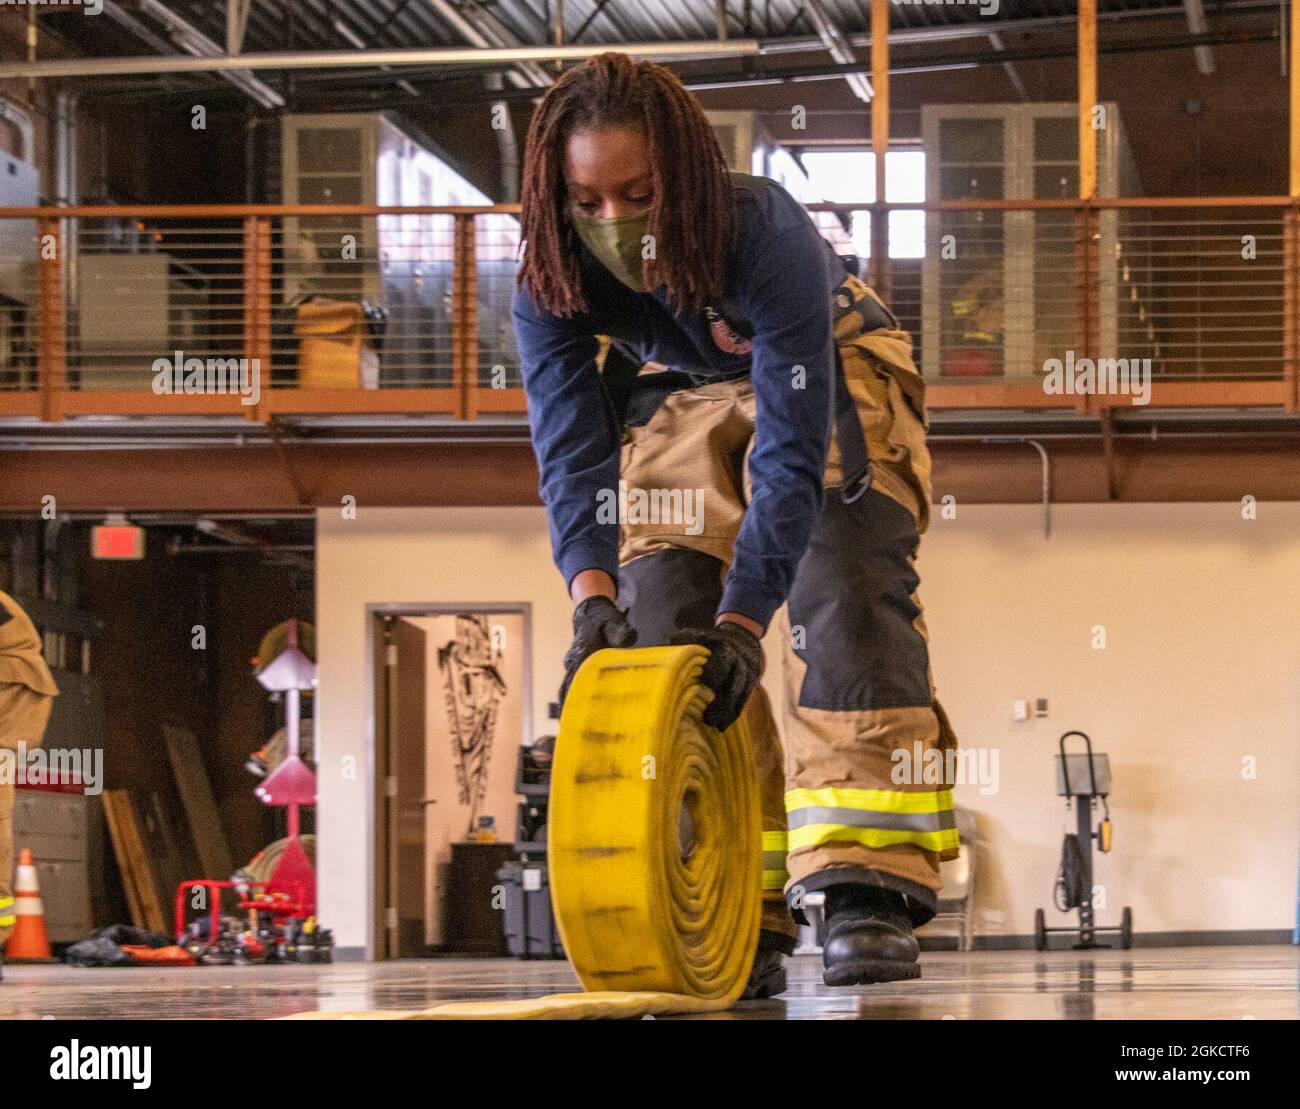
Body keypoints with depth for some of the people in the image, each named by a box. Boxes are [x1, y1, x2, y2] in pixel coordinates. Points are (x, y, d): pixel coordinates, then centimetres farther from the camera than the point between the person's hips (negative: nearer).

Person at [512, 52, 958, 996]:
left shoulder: (769, 237, -41)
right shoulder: (550, 281, -28)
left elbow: (793, 454, -44)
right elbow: (569, 446, -34)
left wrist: (743, 619, -53)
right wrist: (593, 594, -51)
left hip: (828, 374, -4)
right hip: (681, 390, 4)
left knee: (845, 592, -22)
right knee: (662, 619, -11)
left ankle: (869, 892, -28)